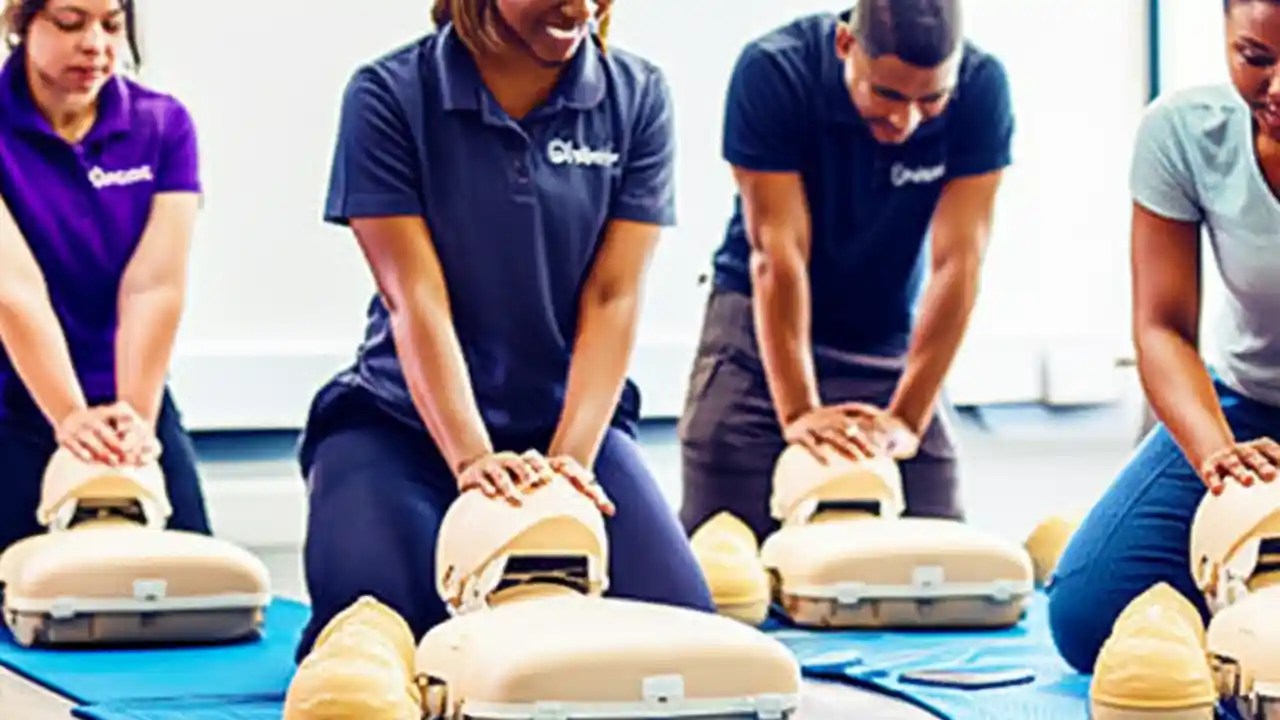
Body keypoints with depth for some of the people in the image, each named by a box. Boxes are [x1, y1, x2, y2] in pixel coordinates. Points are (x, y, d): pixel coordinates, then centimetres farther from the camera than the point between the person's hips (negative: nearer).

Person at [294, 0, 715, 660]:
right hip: (404, 417, -1)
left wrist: (573, 457, -23)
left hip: (571, 416, 2)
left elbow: (612, 298, -8)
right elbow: (416, 299, -15)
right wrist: (472, 457, -28)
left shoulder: (637, 99, -1)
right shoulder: (389, 96, -8)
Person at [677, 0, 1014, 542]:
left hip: (891, 336, 2)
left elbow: (956, 264, -19)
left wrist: (907, 419, -25)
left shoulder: (982, 90, -17)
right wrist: (798, 411, -29)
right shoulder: (773, 71, -22)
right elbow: (777, 252, -24)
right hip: (764, 327, -2)